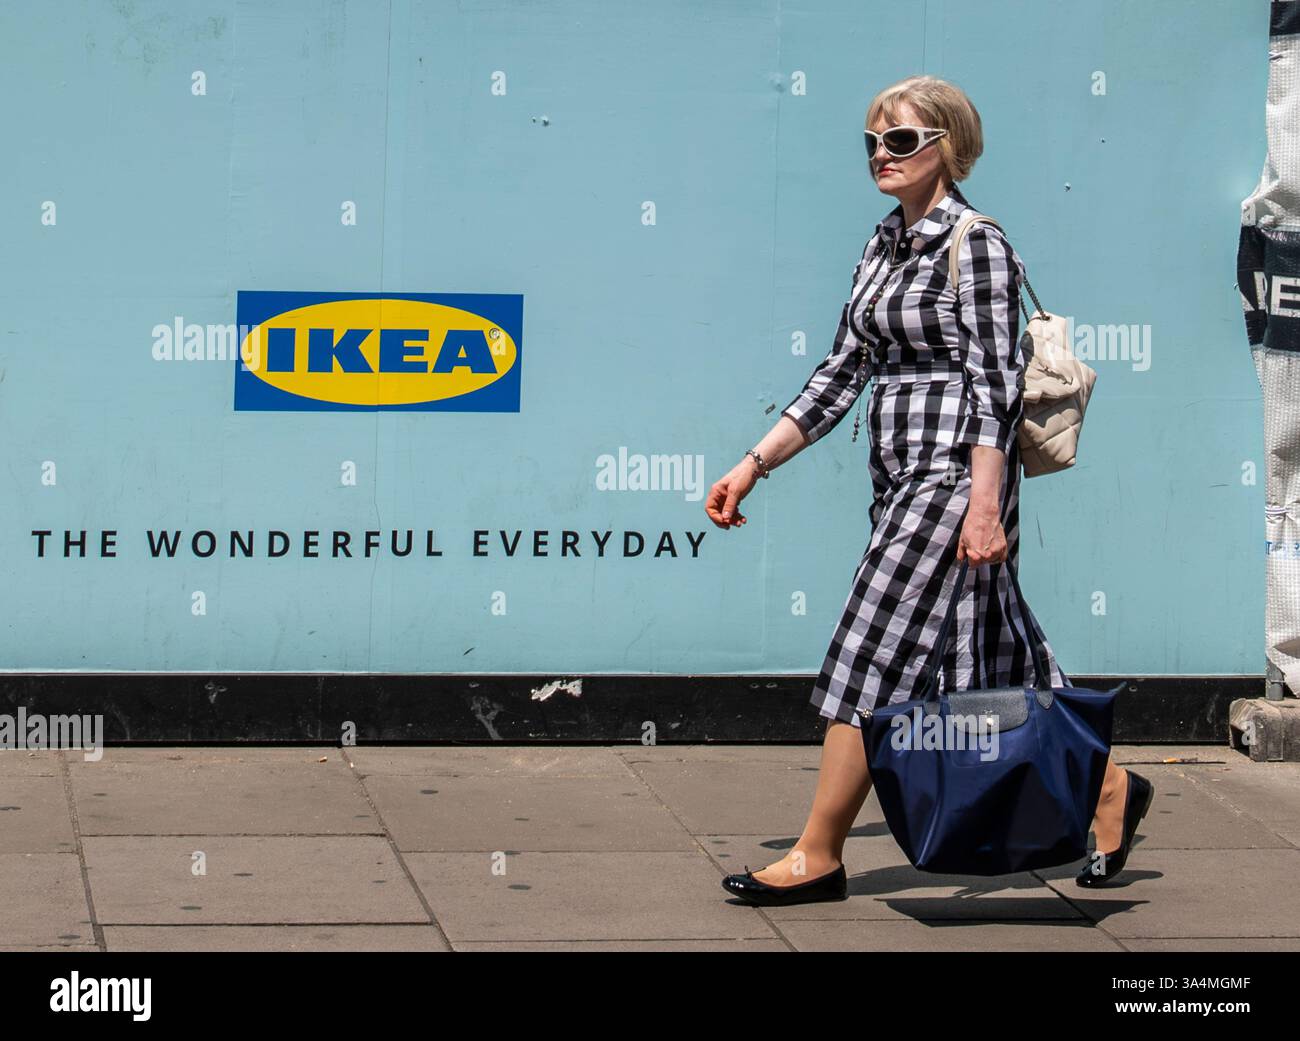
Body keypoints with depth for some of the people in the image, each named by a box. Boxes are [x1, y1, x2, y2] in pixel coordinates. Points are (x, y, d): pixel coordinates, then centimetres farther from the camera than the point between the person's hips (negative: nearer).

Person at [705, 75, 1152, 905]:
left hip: (956, 464, -8)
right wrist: (755, 465, 11)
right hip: (901, 468, 8)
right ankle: (1109, 790, 28)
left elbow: (996, 383, -15)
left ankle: (818, 857, -3)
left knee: (872, 651, -8)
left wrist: (985, 504, -21)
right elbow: (842, 372, 15)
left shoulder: (976, 244, -10)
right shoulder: (884, 246, 14)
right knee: (994, 651, 13)